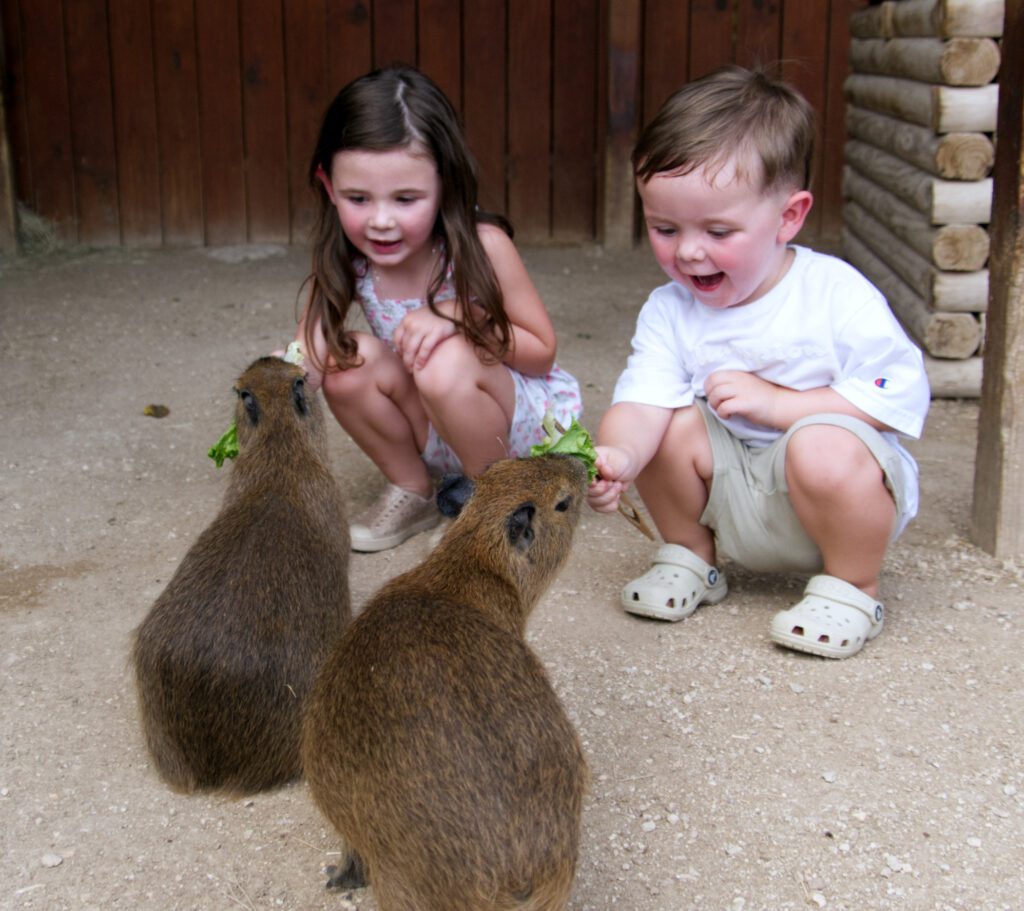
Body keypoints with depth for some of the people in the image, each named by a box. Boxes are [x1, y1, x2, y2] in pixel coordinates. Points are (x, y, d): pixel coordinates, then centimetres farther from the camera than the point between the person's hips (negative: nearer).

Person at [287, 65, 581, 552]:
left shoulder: (481, 246, -23)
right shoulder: (342, 262, -12)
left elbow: (542, 349, -15)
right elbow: (304, 363, -16)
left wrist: (458, 316, -29)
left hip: (527, 427, -4)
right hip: (435, 433, 4)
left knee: (447, 364, -33)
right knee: (348, 359, -20)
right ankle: (412, 493, 4)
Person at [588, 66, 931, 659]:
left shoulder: (837, 296, -18)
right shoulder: (669, 313, -7)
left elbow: (900, 396, -21)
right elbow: (643, 402, -20)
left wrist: (775, 402, -25)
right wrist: (617, 456, -43)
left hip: (845, 496, -4)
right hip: (734, 497, 4)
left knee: (823, 449, -34)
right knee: (671, 427, -18)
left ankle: (851, 589, -7)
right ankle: (692, 558, 8)